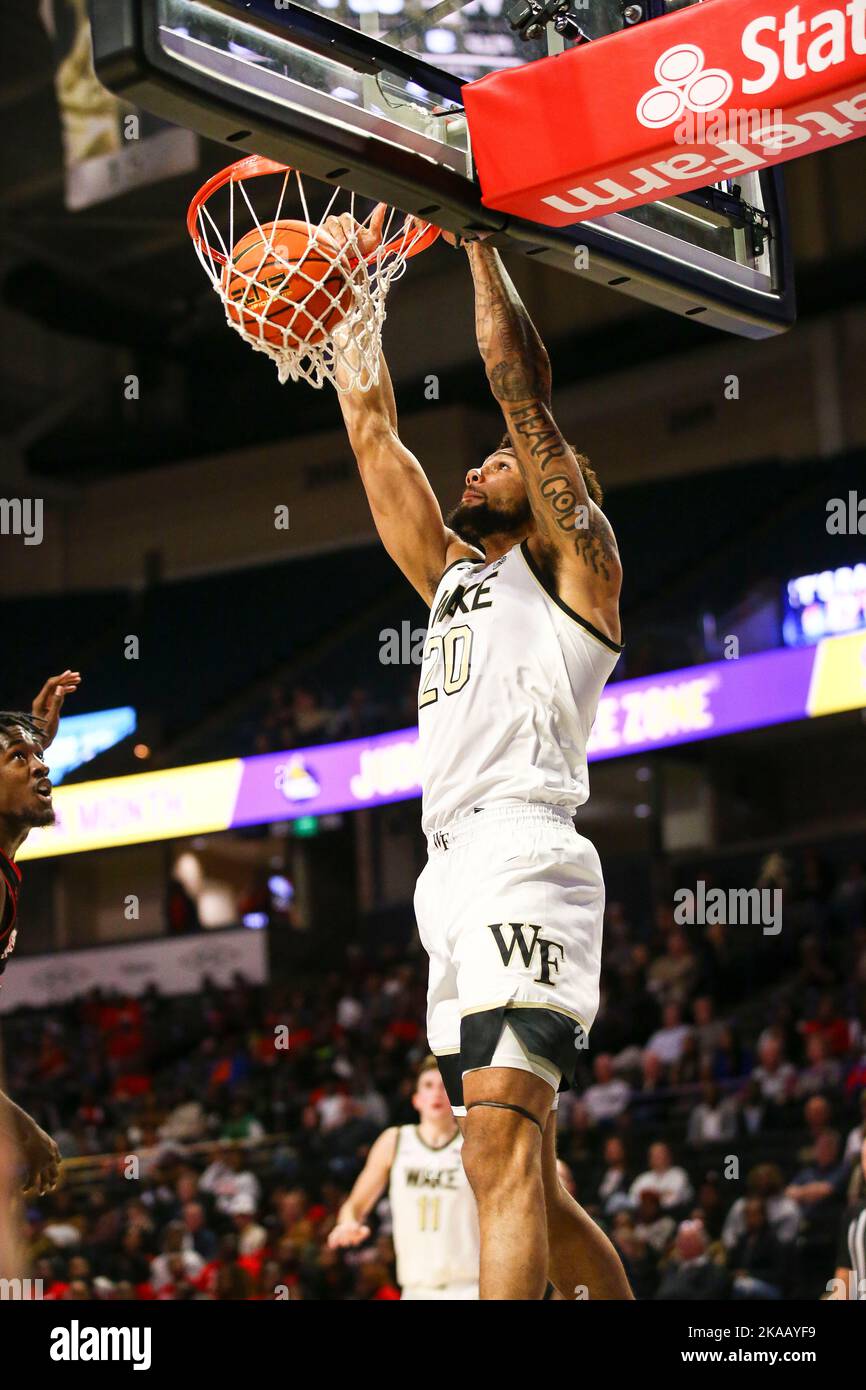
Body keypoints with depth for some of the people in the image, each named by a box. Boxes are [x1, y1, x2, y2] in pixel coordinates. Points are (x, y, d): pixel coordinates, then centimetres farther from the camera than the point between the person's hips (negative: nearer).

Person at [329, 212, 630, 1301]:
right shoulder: (452, 570, 27)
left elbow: (521, 385, 1)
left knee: (501, 1152, -22)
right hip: (453, 874, 9)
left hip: (522, 855, -9)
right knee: (527, 1183, 9)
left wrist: (476, 237, 6)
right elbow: (373, 432, 29)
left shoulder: (572, 558, 8)